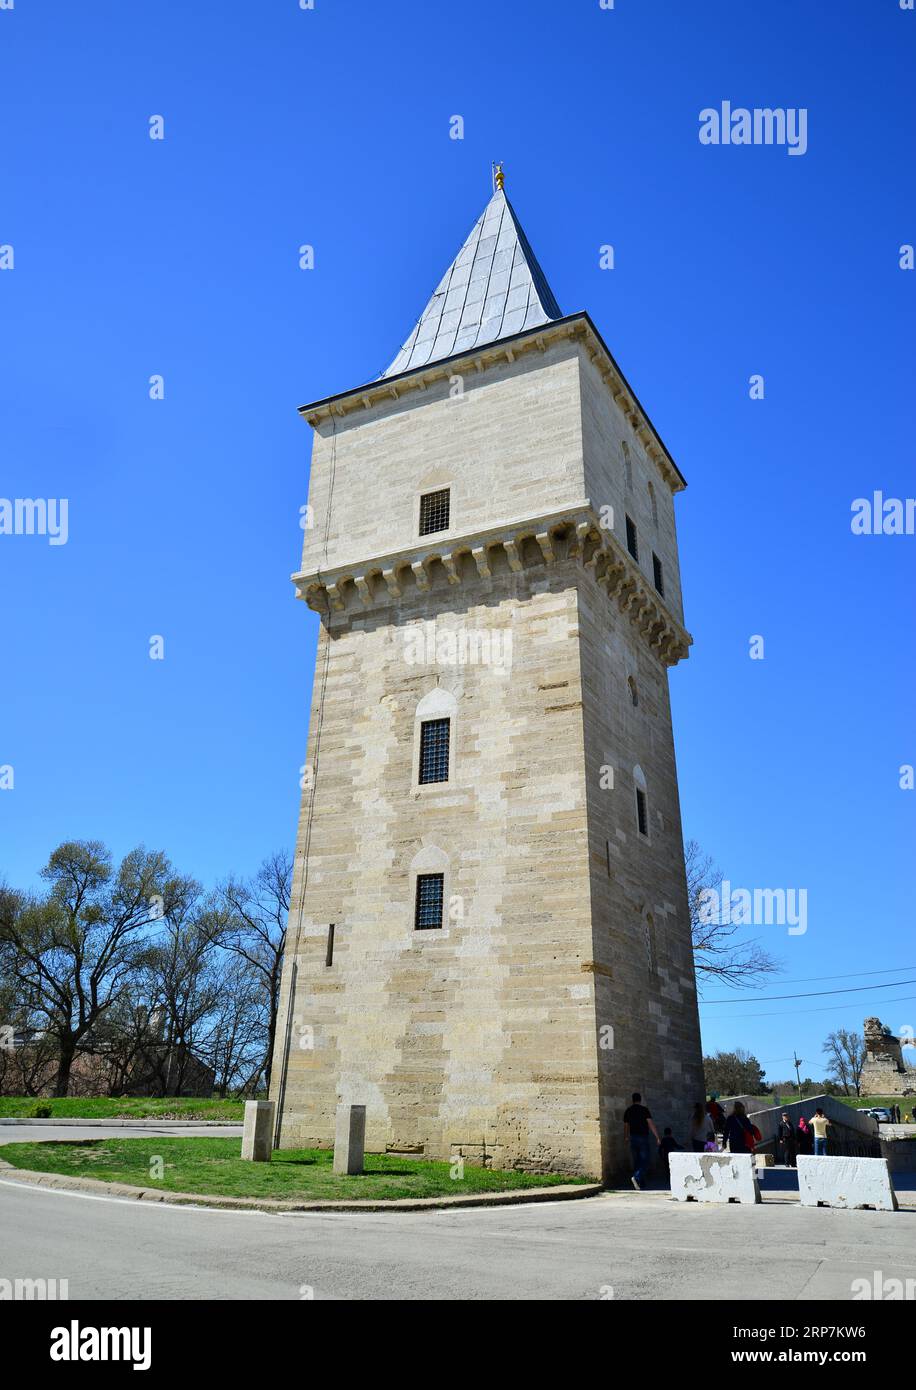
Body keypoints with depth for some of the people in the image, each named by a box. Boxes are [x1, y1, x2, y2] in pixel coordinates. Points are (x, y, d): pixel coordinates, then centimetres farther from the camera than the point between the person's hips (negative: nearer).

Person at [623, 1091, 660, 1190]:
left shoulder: (628, 1111, 7)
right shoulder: (644, 1109, -7)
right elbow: (651, 1123, -12)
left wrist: (626, 1136, 31)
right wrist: (657, 1137, -7)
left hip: (633, 1138, 5)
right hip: (643, 1137, -5)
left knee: (636, 1161, 13)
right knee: (644, 1161, -3)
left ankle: (639, 1183, 16)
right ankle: (636, 1177, -24)